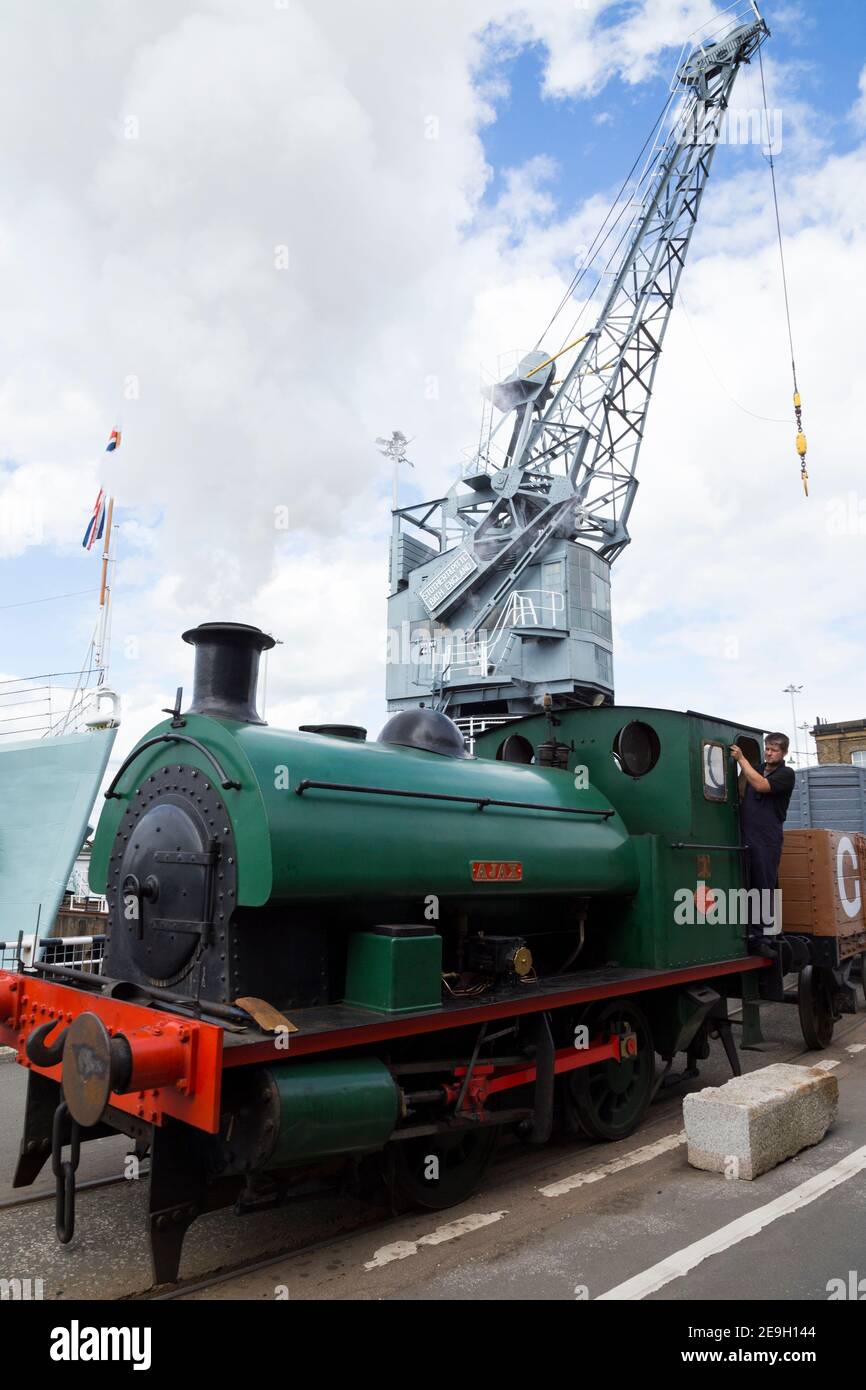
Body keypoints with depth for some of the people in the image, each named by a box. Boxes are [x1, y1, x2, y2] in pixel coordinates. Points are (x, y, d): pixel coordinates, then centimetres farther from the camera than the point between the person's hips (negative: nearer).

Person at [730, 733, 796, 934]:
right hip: (745, 835, 5)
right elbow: (741, 794, 15)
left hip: (767, 839, -5)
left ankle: (768, 929, 2)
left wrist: (742, 759, -15)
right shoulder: (757, 769, 17)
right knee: (745, 885, 5)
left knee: (765, 886, -4)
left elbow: (760, 785, -19)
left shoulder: (786, 774, -2)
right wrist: (741, 766, 5)